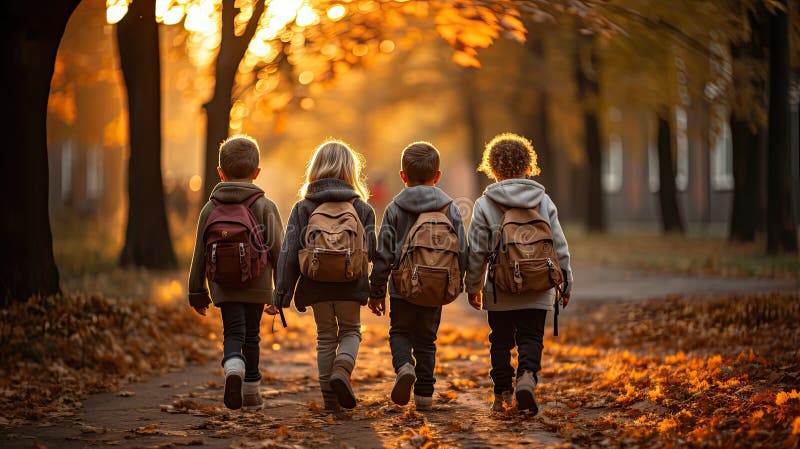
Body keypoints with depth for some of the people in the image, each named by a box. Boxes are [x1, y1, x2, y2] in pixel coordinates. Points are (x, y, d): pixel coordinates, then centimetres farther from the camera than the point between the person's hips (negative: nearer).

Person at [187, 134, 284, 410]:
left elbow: (200, 253, 7)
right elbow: (277, 248, -4)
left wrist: (196, 291, 14)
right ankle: (250, 389, 18)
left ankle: (233, 366, -30)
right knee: (251, 334, 11)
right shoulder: (265, 206, -2)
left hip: (223, 285, 1)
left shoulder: (210, 208, 4)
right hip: (257, 285, -1)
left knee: (233, 332, 1)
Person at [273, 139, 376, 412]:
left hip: (316, 285, 1)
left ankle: (330, 398, 13)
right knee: (351, 331, 17)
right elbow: (373, 251, -1)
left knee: (325, 337, 14)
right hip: (350, 286, -1)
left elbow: (289, 252, -2)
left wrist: (283, 291, 0)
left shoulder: (303, 209, 1)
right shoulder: (362, 209, 0)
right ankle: (342, 368, -13)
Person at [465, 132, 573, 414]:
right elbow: (559, 246, 5)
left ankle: (502, 395, 15)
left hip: (499, 289, -1)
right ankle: (527, 376, -21)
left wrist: (473, 287, 8)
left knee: (501, 340, 11)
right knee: (531, 337, 4)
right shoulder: (543, 201, 2)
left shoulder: (485, 204, -4)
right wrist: (565, 284, 13)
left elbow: (476, 251, -2)